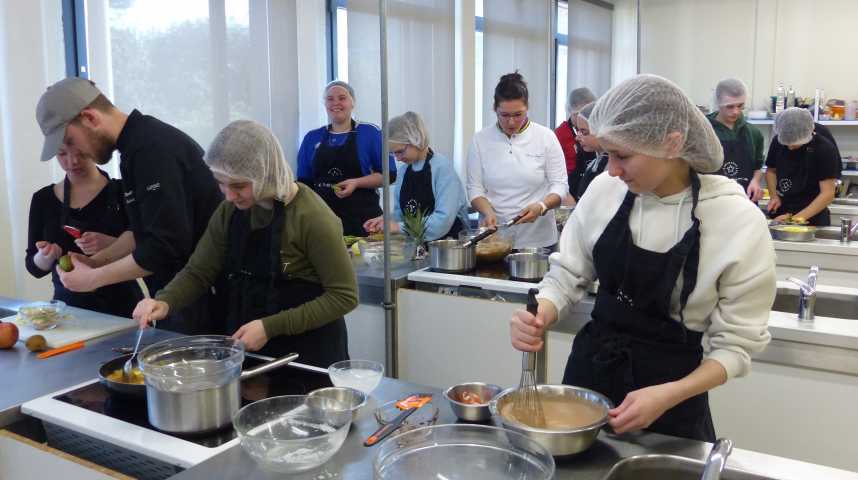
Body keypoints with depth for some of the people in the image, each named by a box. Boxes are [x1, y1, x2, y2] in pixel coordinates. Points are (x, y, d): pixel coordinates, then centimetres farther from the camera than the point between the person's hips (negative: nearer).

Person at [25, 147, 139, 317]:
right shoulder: (43, 199, 8)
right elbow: (35, 268, 12)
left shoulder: (121, 191, -1)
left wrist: (110, 244, -21)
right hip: (67, 306, 3)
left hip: (120, 307, -3)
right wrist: (45, 256, -8)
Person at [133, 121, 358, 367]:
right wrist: (164, 301, -17)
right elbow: (198, 272, 4)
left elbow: (343, 296, -19)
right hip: (244, 349, 6)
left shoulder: (312, 217, -22)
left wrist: (271, 327, -23)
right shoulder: (230, 211, -2)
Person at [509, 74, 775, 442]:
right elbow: (566, 275, 1)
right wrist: (538, 319, -19)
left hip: (672, 391, -3)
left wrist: (668, 396, -25)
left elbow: (736, 344, -12)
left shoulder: (740, 222, -19)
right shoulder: (605, 190, -10)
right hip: (591, 366, 3)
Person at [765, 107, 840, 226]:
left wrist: (797, 219, -24)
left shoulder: (825, 149, -17)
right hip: (780, 213, 4)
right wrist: (774, 196, -6)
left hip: (812, 217, -4)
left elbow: (828, 194, -18)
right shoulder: (778, 141, -6)